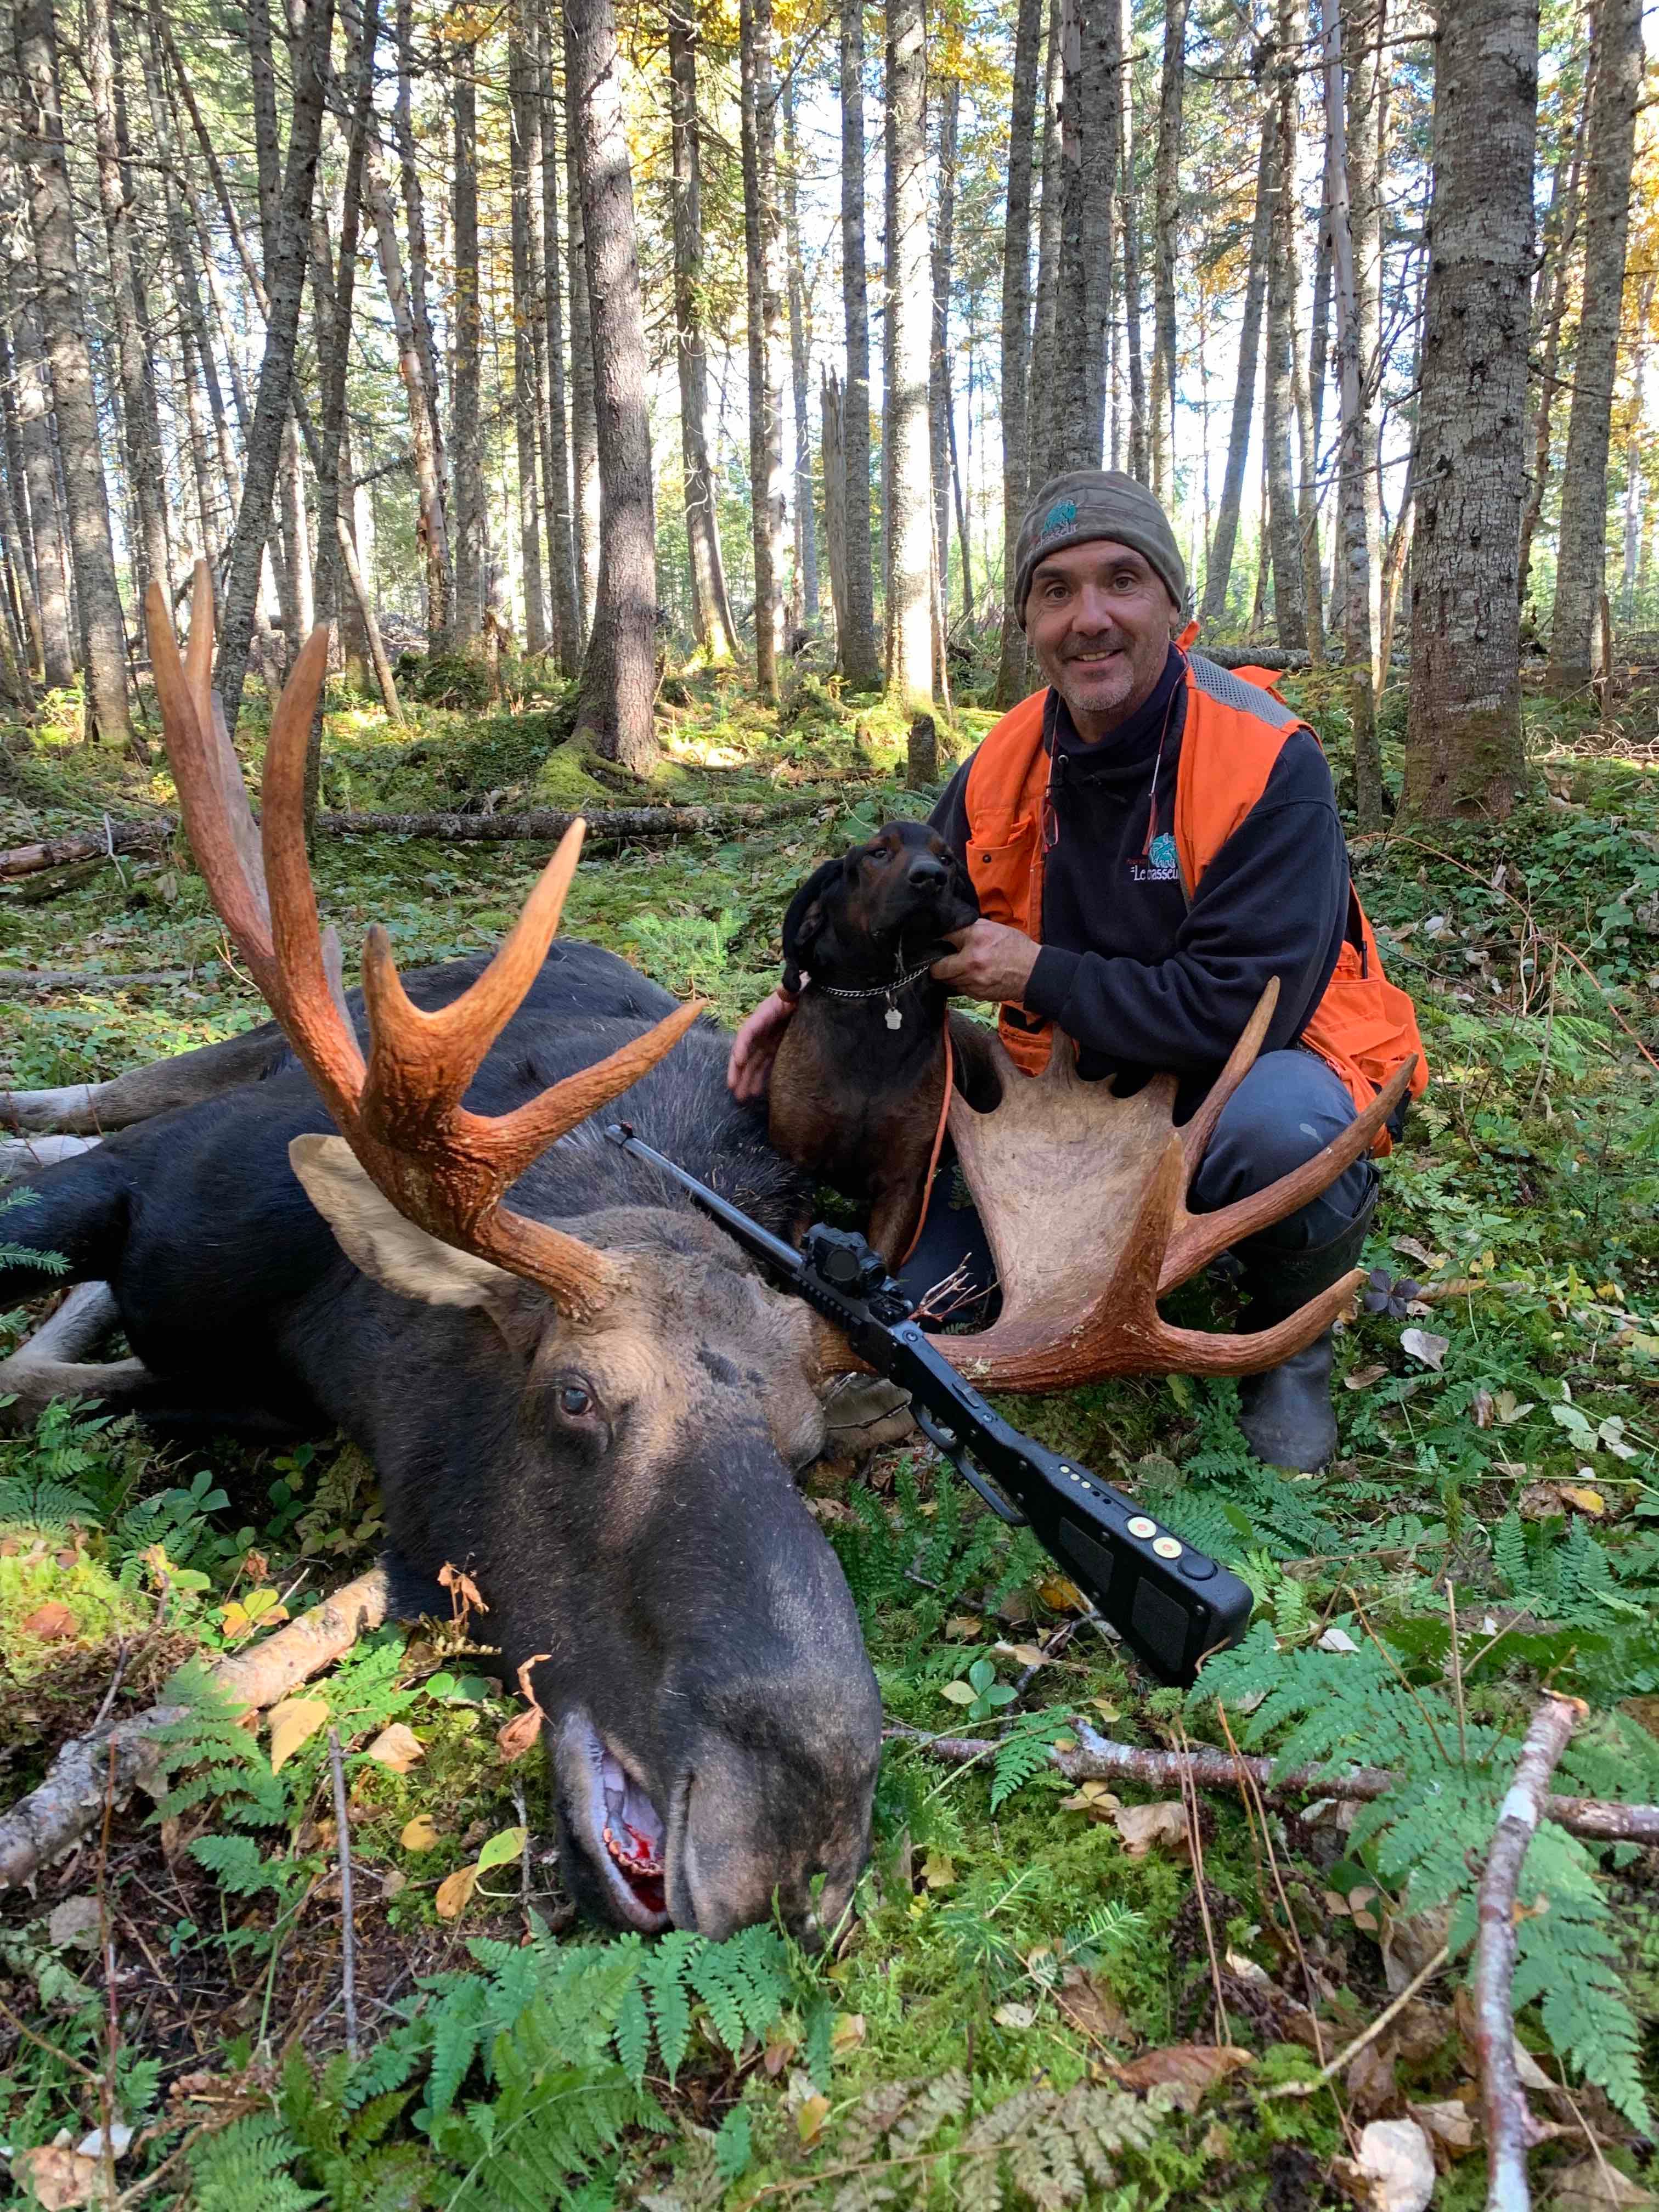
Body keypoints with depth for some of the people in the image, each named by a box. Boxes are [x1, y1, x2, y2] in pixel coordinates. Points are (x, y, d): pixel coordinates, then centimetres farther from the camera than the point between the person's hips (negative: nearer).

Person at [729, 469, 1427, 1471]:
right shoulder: (1007, 765, -4)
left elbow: (1240, 1008, -27)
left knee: (1282, 1124, -40)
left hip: (1258, 1075, -4)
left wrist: (1039, 976, -22)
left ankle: (1293, 1336, -5)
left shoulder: (1269, 763, -21)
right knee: (904, 1259, -7)